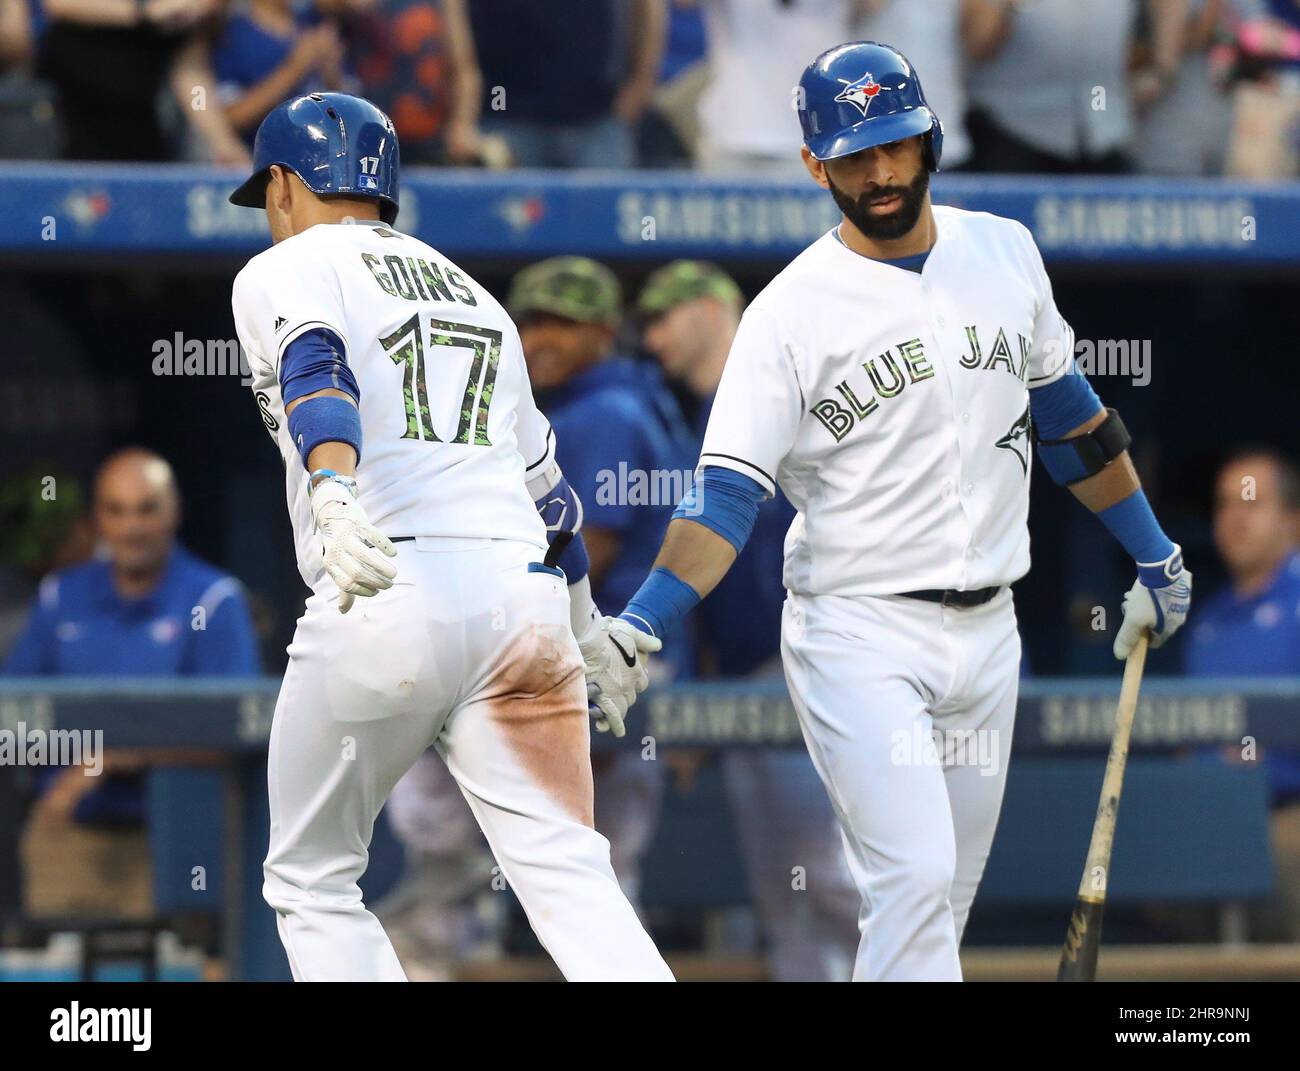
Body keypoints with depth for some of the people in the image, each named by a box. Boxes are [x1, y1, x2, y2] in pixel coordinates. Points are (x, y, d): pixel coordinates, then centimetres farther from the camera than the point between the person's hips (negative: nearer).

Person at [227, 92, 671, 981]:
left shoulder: (282, 273, 9)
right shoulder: (470, 291, 28)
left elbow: (315, 373, -15)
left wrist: (330, 494, -34)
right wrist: (587, 628, 46)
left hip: (385, 603, -5)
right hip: (525, 596, 5)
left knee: (313, 881, 11)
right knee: (570, 876, -3)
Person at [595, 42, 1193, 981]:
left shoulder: (1004, 253, 5)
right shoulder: (792, 311, -10)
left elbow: (1066, 411, 19)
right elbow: (727, 494, -15)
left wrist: (1154, 553, 24)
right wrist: (636, 626, -29)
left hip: (986, 629, 5)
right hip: (857, 631, -5)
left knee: (946, 900, 9)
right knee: (914, 879, -19)